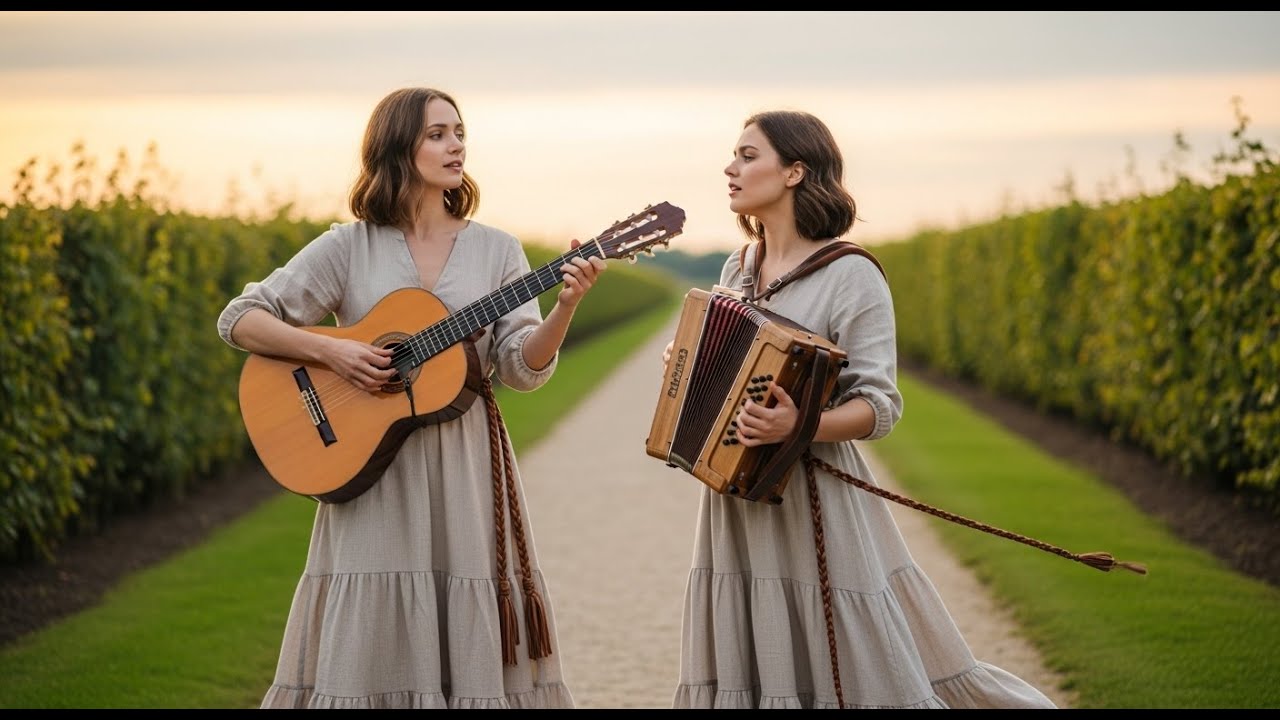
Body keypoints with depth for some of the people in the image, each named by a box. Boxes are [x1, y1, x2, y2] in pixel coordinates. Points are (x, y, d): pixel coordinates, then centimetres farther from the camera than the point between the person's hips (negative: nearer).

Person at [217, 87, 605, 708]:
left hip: (467, 473, 2)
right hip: (374, 471, -1)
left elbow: (523, 368, -1)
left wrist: (564, 309, -18)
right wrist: (328, 350, -11)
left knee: (473, 642, 0)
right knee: (369, 647, -2)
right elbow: (239, 320, 2)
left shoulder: (497, 250, 8)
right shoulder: (348, 247, 2)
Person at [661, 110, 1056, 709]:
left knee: (853, 676, -3)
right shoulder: (738, 268, 12)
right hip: (736, 504, 7)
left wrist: (798, 425, -30)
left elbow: (880, 407, -13)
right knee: (744, 675, 9)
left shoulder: (851, 276, -10)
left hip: (815, 510, -7)